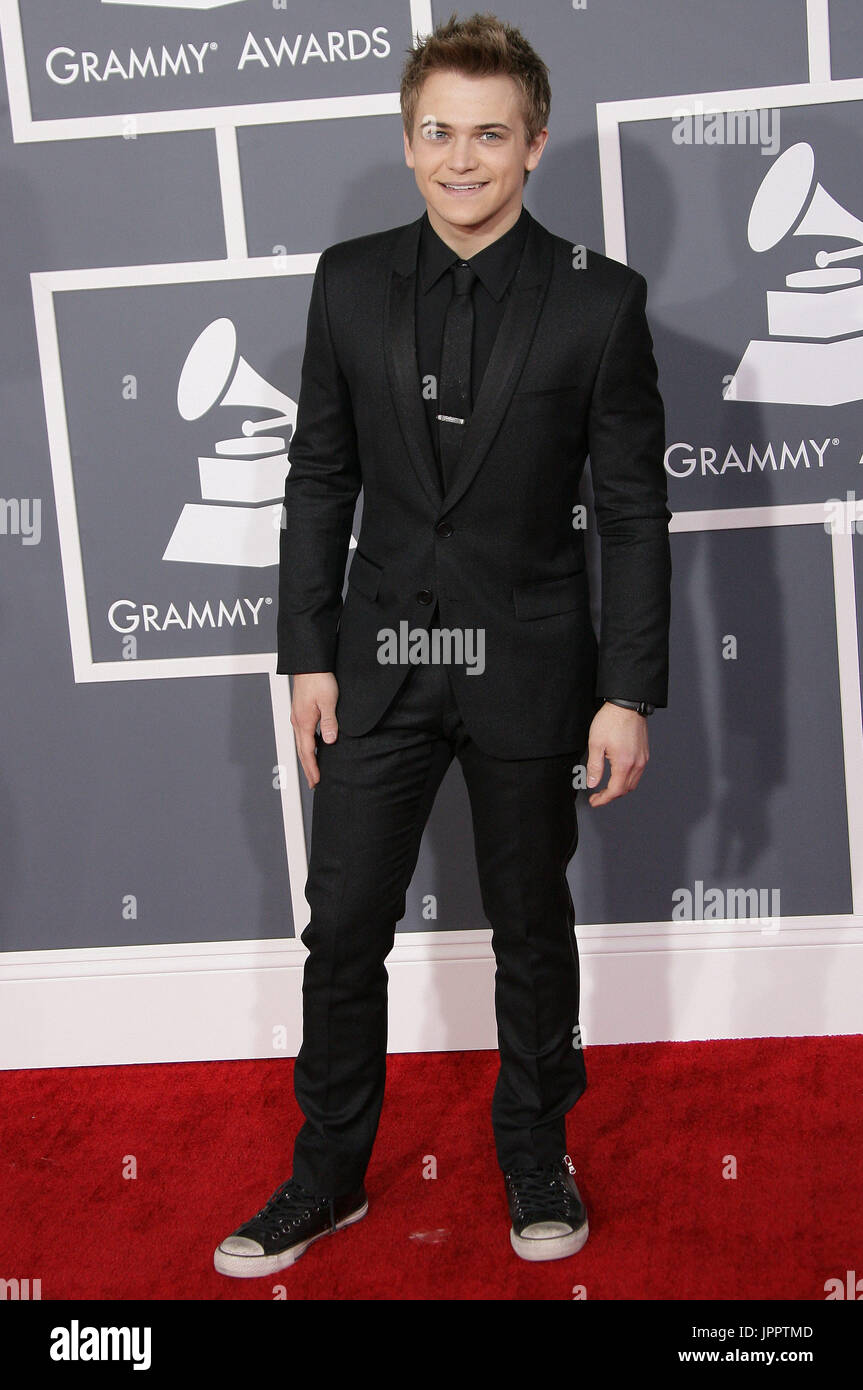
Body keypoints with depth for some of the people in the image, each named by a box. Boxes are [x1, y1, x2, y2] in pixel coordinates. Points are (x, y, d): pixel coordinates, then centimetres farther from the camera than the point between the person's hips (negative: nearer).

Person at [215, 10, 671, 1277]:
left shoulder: (599, 300, -8)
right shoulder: (351, 281, 0)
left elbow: (635, 511, -5)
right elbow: (320, 480, 4)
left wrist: (628, 693, -8)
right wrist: (309, 655, 1)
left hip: (529, 668, -2)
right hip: (380, 660, 2)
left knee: (532, 926, 14)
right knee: (343, 928, 7)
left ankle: (535, 1155, 34)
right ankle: (329, 1173, 26)